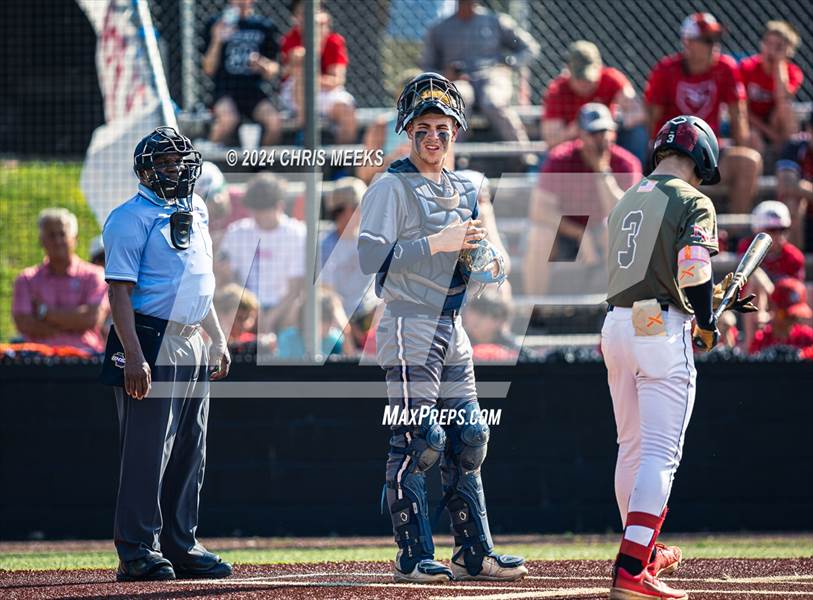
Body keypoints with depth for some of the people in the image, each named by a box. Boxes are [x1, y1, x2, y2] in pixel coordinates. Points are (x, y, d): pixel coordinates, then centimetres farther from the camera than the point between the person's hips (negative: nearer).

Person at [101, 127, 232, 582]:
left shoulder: (196, 212, 16)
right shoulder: (131, 217, -8)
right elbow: (120, 291, -15)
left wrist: (219, 339, 21)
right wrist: (133, 356, -23)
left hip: (194, 347, 8)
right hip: (150, 343, -8)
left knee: (190, 454, 10)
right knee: (148, 450, -9)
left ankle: (181, 545, 17)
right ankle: (138, 552, -6)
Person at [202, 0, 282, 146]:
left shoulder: (264, 26, 11)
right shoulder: (216, 25, 5)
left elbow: (271, 74, 13)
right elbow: (209, 70, 1)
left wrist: (262, 67, -10)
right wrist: (217, 41, -13)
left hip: (253, 90, 2)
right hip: (225, 89, -2)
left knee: (275, 122, -27)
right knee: (227, 120, -35)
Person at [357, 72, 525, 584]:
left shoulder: (465, 191, 17)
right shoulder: (392, 187, -5)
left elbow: (481, 268, 24)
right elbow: (371, 257, -17)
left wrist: (480, 254, 1)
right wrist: (438, 243, -20)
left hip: (453, 331, 8)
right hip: (410, 328, -8)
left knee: (468, 441, 7)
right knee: (418, 442, -10)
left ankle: (475, 552, 12)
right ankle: (414, 557, -7)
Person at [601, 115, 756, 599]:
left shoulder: (628, 201, 19)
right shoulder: (693, 201, -5)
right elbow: (692, 267, -18)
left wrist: (711, 297, 23)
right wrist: (706, 324, -4)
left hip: (617, 322, 8)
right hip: (663, 330, -8)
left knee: (632, 447, 19)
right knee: (661, 451, -9)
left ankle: (644, 551, 33)